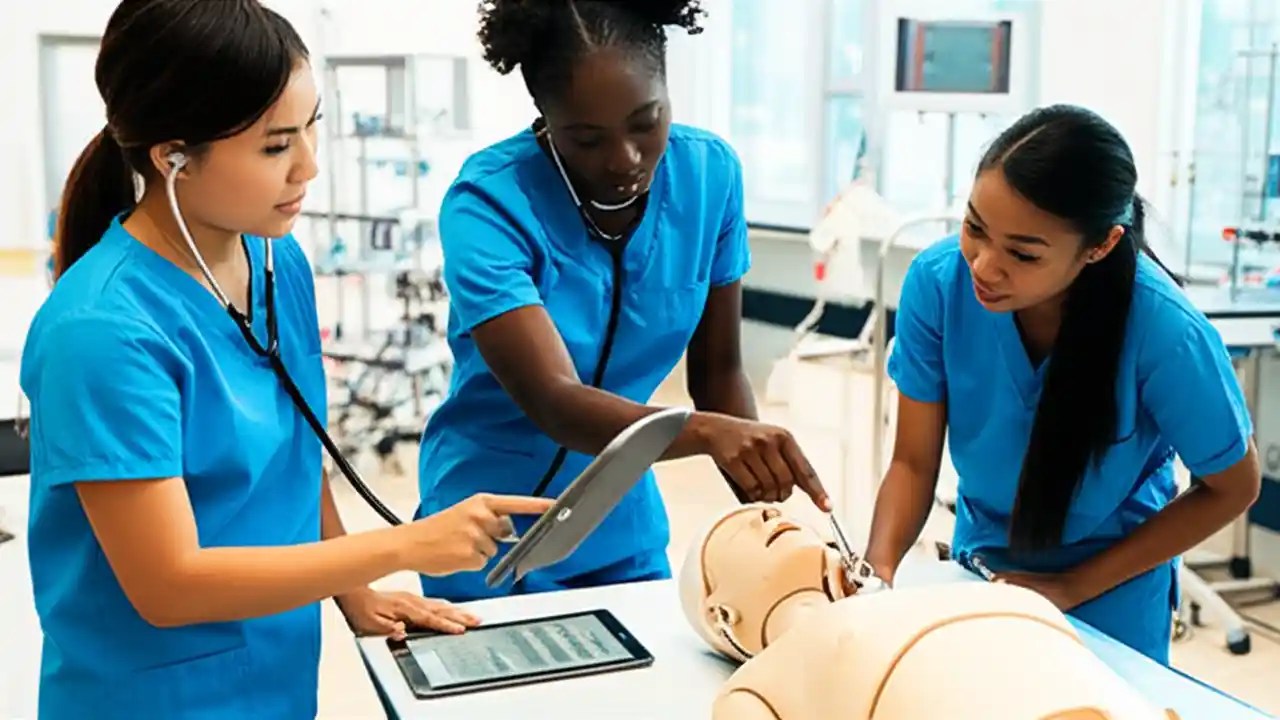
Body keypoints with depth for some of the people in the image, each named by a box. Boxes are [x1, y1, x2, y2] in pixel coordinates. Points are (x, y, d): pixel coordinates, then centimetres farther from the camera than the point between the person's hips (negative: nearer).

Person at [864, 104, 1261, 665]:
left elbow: (1233, 487, -13)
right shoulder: (939, 281, -24)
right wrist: (879, 565, -32)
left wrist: (1070, 588, -14)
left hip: (1110, 593, -2)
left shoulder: (1164, 332, -30)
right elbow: (913, 462, -14)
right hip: (978, 570, 3)